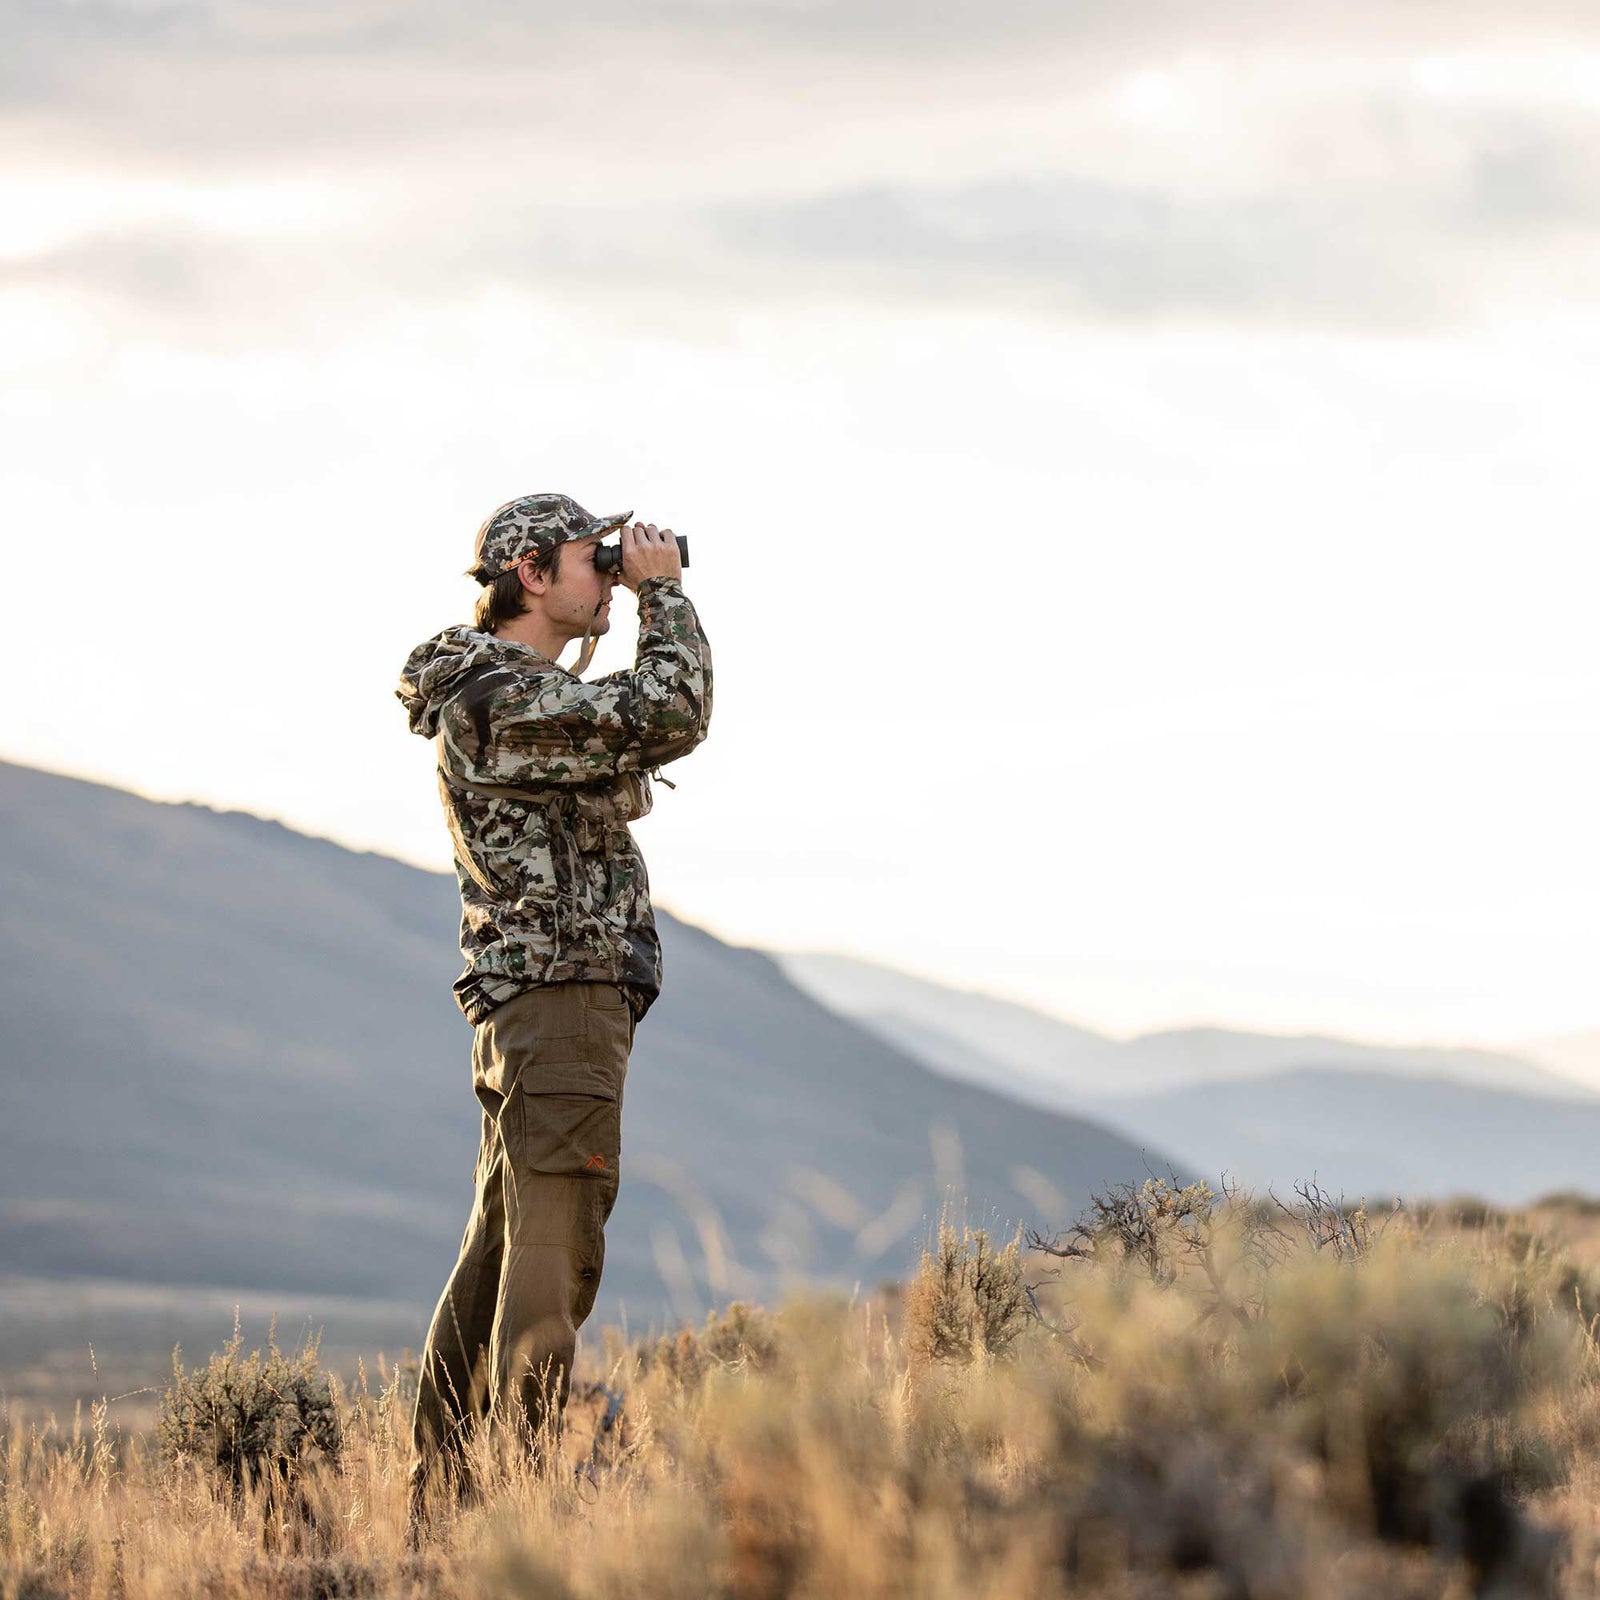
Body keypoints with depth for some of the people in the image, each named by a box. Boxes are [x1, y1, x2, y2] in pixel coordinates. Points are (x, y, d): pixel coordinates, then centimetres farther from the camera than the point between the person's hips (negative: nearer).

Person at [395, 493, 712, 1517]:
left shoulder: (510, 689, 18)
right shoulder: (501, 697, -15)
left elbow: (632, 725, 27)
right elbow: (671, 720, -22)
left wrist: (645, 603, 17)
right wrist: (665, 593, -9)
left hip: (534, 1008, 11)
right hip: (559, 997, -11)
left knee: (501, 1254, 12)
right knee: (554, 1251, -13)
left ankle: (445, 1492, 17)